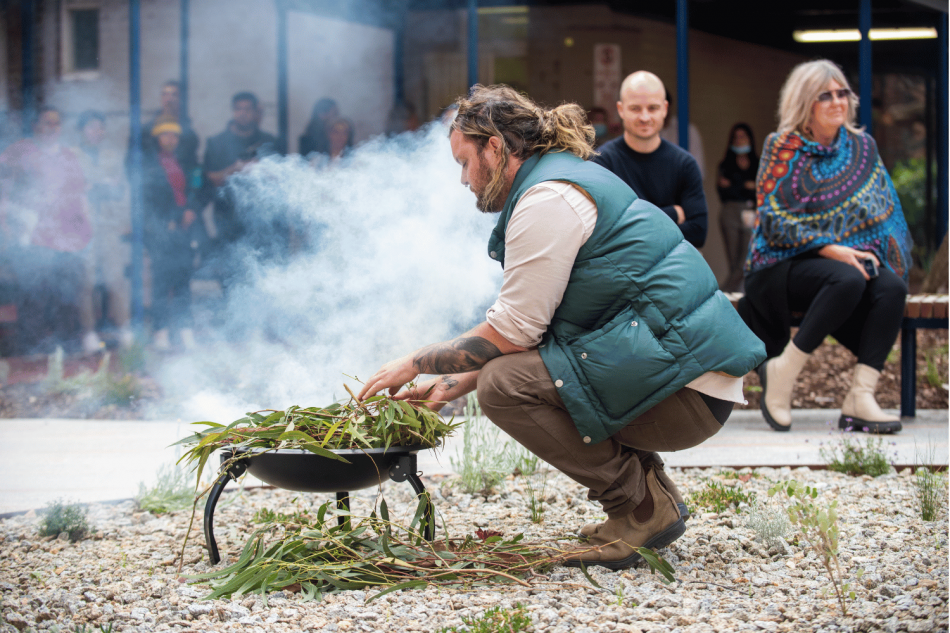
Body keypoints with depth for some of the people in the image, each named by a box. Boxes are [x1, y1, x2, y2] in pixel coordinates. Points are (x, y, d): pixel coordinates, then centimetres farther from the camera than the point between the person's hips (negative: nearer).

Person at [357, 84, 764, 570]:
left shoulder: (546, 199, -12)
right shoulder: (570, 177, 21)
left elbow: (509, 334, -13)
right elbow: (525, 334, 22)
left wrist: (416, 363, -1)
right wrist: (453, 384, 18)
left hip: (685, 389, -11)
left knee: (504, 386, -16)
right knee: (508, 371, 22)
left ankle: (643, 505, -7)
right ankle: (654, 498, 14)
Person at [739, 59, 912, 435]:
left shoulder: (863, 147, 13)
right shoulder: (782, 147, -1)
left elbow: (884, 211, 14)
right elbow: (774, 220, -9)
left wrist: (874, 255, -6)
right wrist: (829, 249, -20)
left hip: (852, 259, 4)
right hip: (788, 261, -4)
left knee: (892, 288, -29)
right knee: (847, 281, -37)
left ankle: (860, 398, -32)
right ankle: (781, 371, -23)